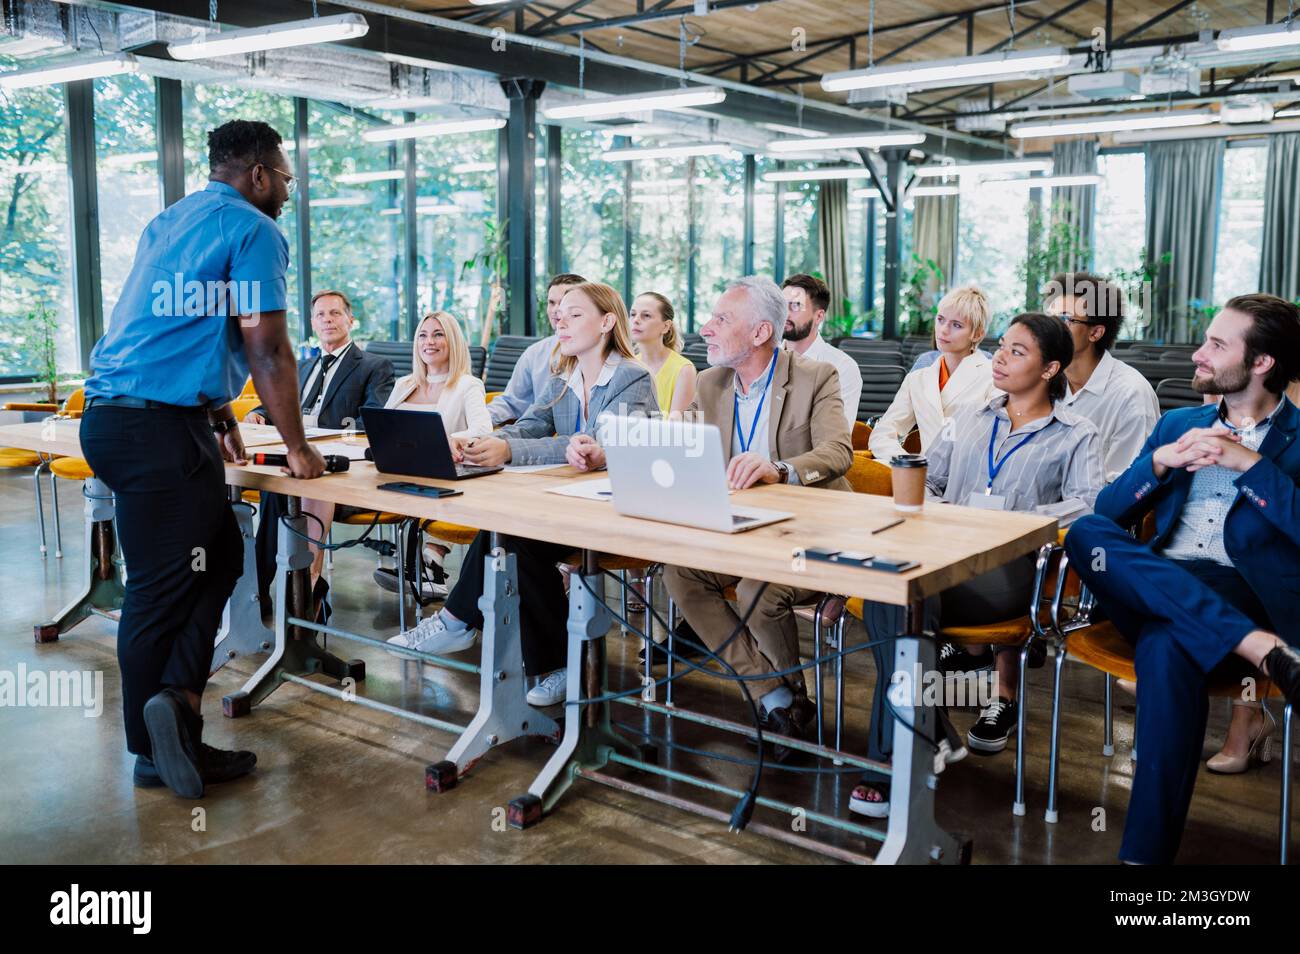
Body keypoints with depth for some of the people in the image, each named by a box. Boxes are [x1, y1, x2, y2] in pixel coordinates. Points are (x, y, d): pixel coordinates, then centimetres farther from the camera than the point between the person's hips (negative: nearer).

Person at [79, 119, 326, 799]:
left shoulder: (168, 221, 21)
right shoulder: (254, 231, -7)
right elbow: (267, 350, -11)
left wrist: (218, 414, 30)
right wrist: (298, 449, -4)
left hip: (112, 412, 9)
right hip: (160, 429, -9)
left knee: (219, 556, 14)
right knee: (162, 589, -3)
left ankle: (176, 700, 12)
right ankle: (156, 751, 5)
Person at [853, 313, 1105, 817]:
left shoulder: (1077, 435, 13)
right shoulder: (970, 417, 28)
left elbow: (1088, 503, -4)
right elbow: (925, 478, 24)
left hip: (1009, 564, -4)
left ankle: (896, 758, -27)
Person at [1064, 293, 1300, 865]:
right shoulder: (1178, 424, 22)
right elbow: (1108, 511, 13)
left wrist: (1250, 464, -12)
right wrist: (1160, 461, -3)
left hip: (1250, 596, -4)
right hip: (1154, 588, 5)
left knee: (1166, 644, -38)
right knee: (1085, 536, -27)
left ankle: (1148, 849, -34)